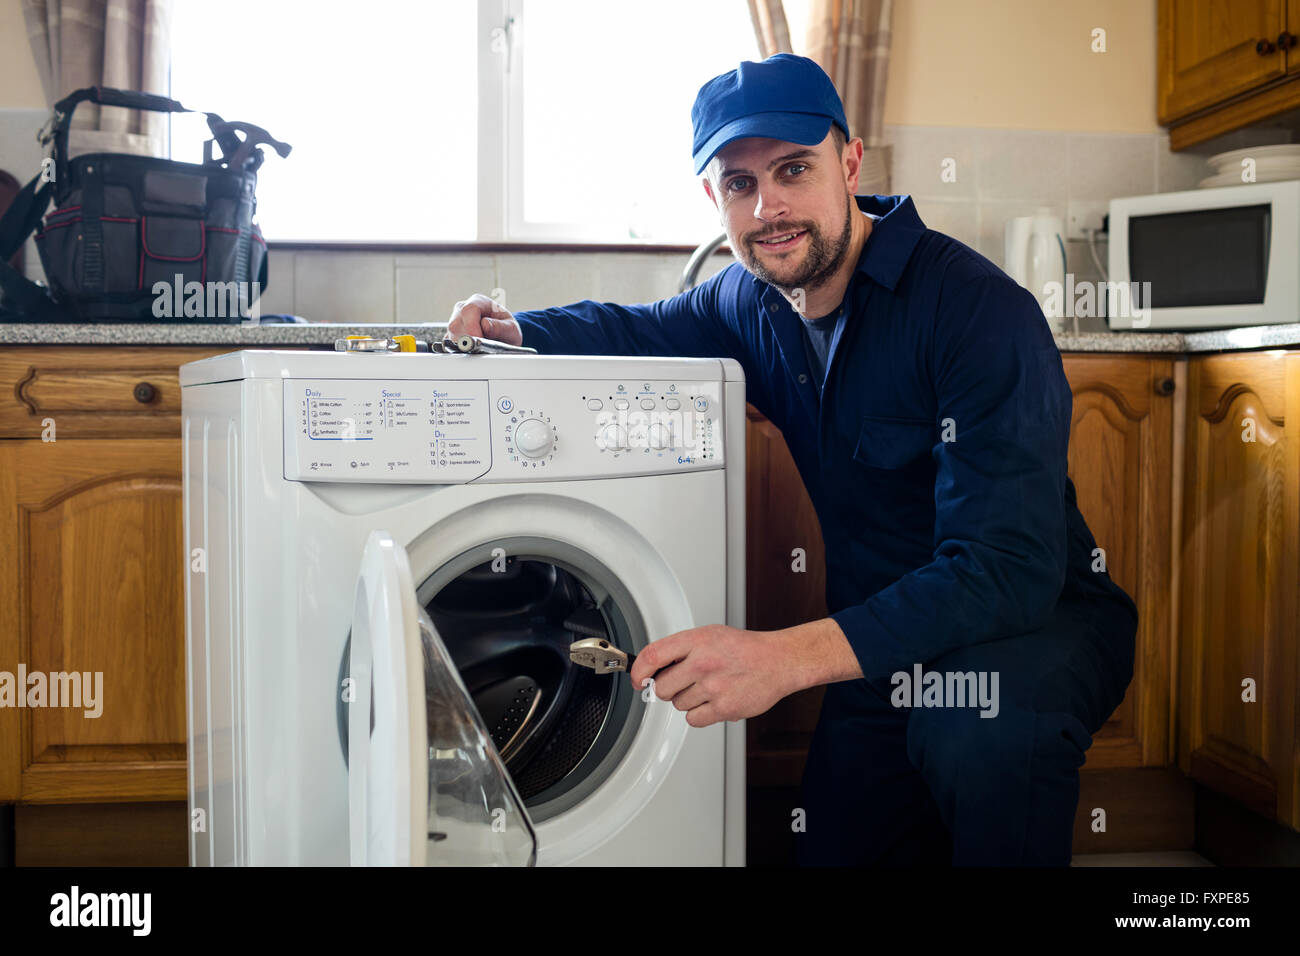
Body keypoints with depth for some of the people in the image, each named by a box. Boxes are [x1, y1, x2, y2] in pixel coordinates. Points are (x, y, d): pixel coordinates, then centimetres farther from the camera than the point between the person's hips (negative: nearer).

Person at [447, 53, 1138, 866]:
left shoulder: (979, 310, -25)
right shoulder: (752, 298, -1)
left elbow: (1007, 567, -33)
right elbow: (648, 328, 20)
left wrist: (790, 656, -45)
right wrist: (515, 331, -1)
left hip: (1040, 614, -5)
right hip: (882, 632, 6)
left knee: (977, 719, -36)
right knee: (837, 846, 4)